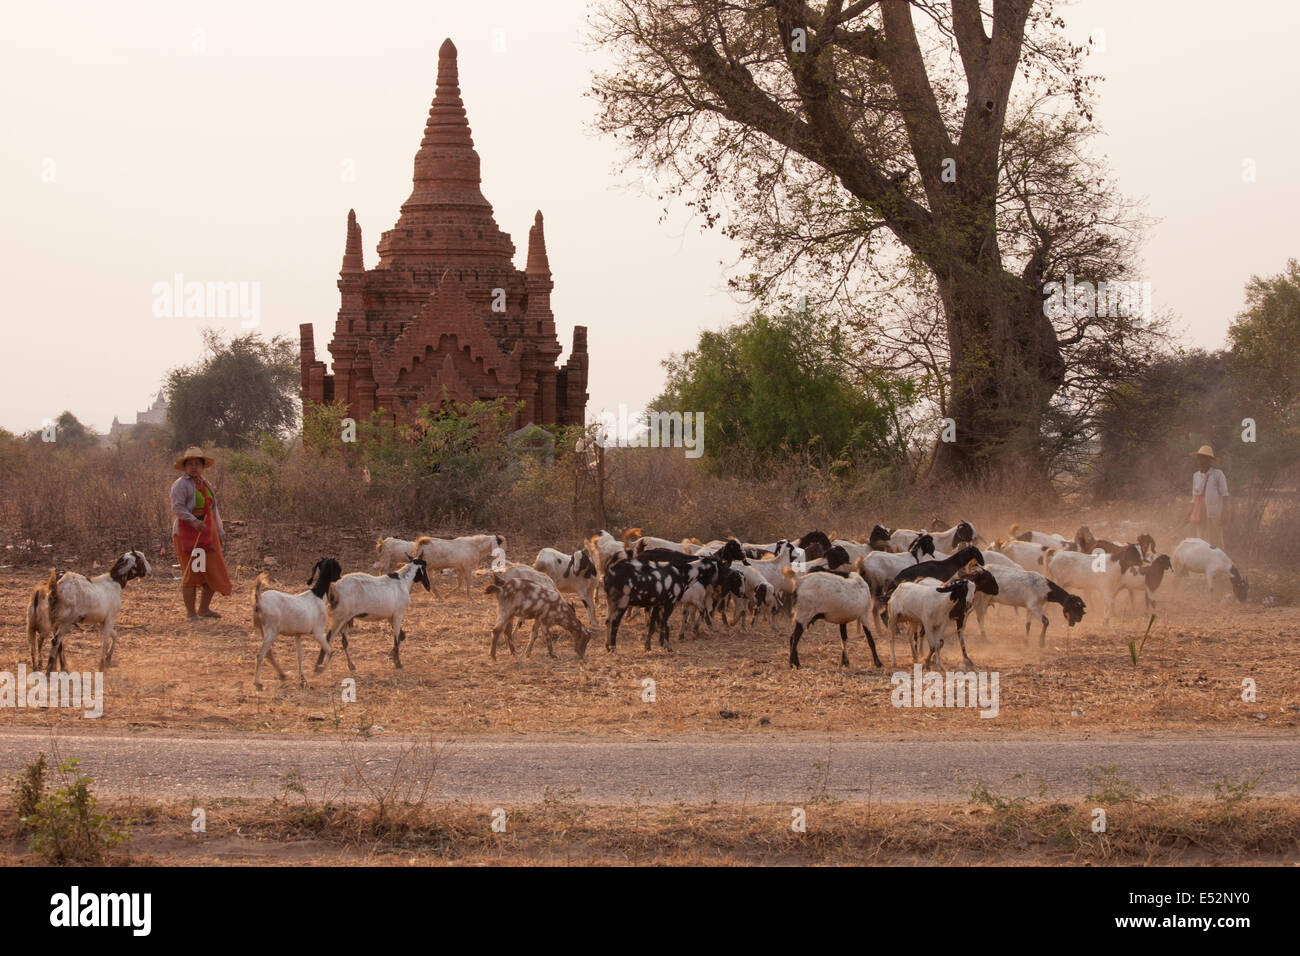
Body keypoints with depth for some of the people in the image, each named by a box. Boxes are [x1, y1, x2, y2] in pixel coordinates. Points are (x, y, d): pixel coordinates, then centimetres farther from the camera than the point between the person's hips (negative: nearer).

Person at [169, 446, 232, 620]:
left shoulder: (206, 485, 18)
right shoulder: (181, 485, -6)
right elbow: (177, 507, -18)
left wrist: (220, 532, 20)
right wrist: (193, 521, -31)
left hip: (207, 533, 8)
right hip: (187, 533, -8)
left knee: (213, 572, 7)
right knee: (191, 572, -6)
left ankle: (204, 609, 20)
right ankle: (191, 613, 0)